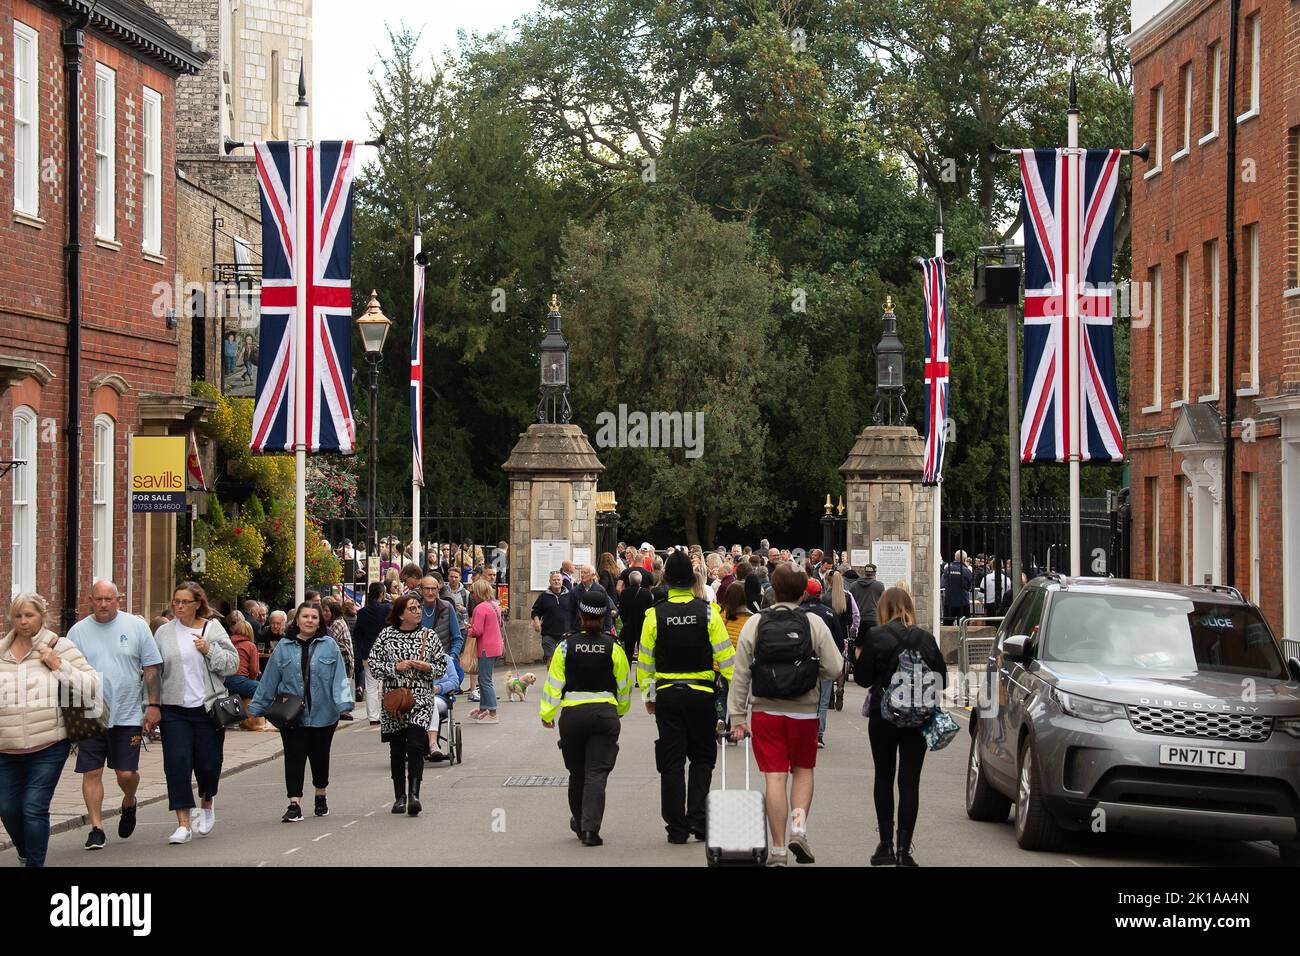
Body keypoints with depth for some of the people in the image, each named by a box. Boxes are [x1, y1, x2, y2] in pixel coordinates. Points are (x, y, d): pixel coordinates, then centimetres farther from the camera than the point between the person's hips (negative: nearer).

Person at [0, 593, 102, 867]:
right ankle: (25, 854, 36)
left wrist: (59, 667, -12)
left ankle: (35, 863, 6)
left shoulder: (60, 647, -1)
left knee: (35, 808, -8)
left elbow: (92, 686, -5)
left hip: (48, 746, -4)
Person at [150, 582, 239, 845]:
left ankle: (207, 803, 36)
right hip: (174, 709, 1)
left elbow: (233, 664, 2)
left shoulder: (213, 629, 4)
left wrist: (211, 650, -14)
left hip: (208, 707, -1)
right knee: (177, 763, -9)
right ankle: (183, 824, -6)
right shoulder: (164, 633, 6)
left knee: (208, 763, 4)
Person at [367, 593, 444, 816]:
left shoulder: (429, 636, 4)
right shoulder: (386, 635, 2)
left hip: (421, 699, -1)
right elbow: (373, 664, 1)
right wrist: (396, 667, -12)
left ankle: (414, 795, -19)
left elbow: (442, 667, 10)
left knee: (415, 745, -15)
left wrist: (427, 667, -9)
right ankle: (399, 797, 17)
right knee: (397, 749, 7)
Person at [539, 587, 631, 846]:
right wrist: (620, 710, 23)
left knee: (577, 772, 16)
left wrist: (547, 713, 8)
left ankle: (579, 822, 32)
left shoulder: (566, 646, -2)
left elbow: (554, 682, -1)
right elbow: (624, 685, 5)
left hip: (572, 714, 1)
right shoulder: (613, 648, -3)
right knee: (597, 773, -1)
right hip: (605, 713, -1)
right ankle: (590, 828, -13)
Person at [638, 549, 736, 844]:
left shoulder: (655, 616, -3)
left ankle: (676, 827, 5)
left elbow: (646, 660, 2)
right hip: (701, 695, 0)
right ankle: (697, 817, 1)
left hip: (667, 695, 1)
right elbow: (726, 656, -4)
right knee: (702, 758, 14)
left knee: (671, 762, 6)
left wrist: (647, 695, 13)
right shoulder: (708, 613, -5)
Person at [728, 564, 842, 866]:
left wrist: (737, 717, 2)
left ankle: (778, 849, 3)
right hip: (804, 711, 0)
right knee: (803, 770, 19)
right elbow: (834, 668, -7)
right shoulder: (814, 624, -5)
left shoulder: (755, 624, -3)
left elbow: (741, 675, -3)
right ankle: (799, 826, 0)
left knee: (775, 777, 2)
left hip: (766, 712, 0)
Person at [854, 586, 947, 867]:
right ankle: (904, 849, -4)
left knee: (884, 778, 14)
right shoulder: (926, 638, -1)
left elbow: (863, 678, -6)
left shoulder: (875, 637, -9)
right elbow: (941, 679, 3)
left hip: (883, 716, -1)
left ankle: (886, 845, 13)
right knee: (910, 781, 2)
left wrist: (859, 656, 11)